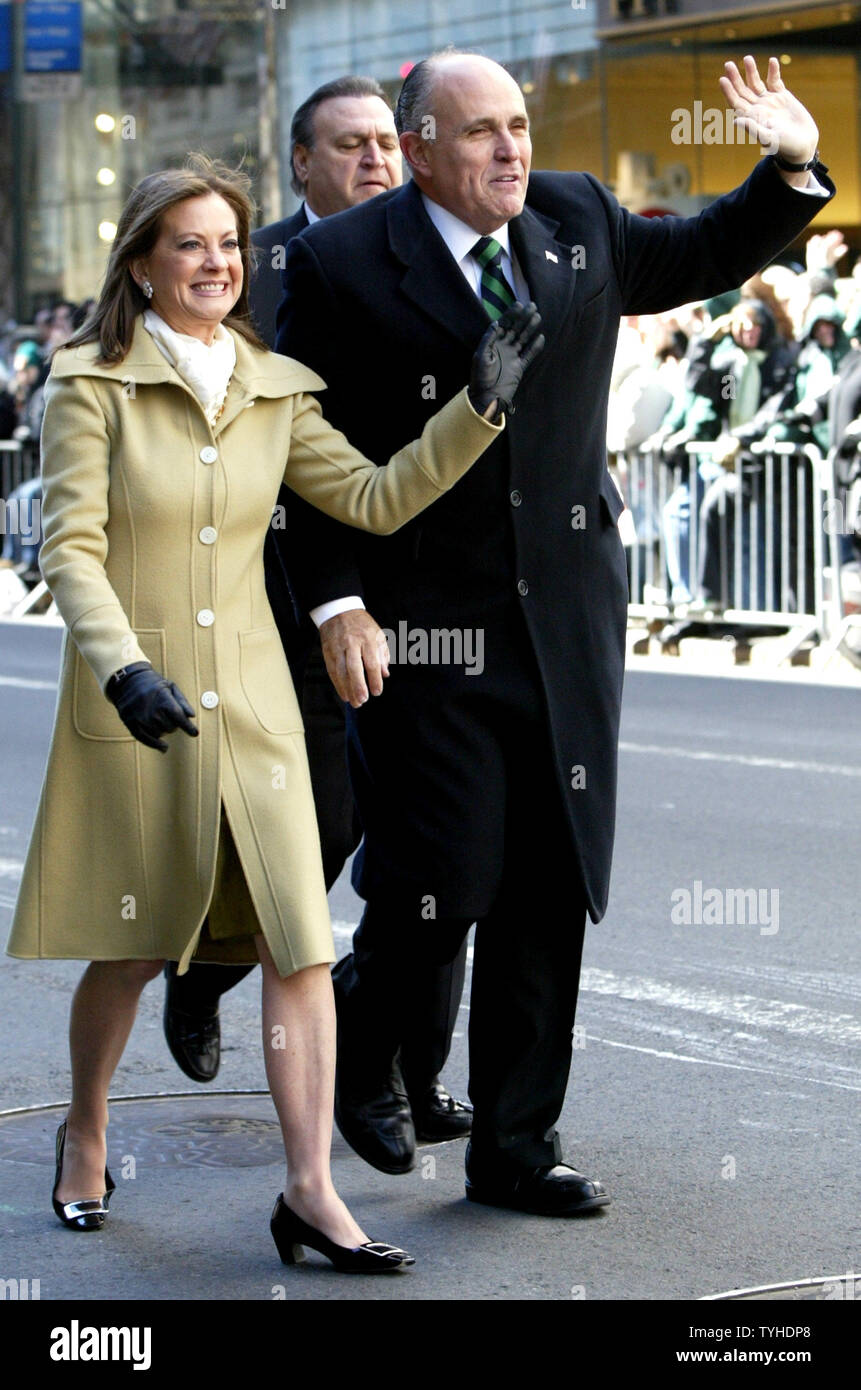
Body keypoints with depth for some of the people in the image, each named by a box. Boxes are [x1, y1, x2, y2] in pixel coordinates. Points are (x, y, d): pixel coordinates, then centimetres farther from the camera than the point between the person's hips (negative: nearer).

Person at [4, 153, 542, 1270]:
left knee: (301, 944, -6)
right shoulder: (92, 384, -5)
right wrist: (124, 667, -26)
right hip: (132, 709, -3)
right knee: (133, 950, 9)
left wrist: (478, 408, 0)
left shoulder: (276, 391, 8)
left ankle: (311, 1192, -2)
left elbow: (376, 499, 9)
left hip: (251, 703, 3)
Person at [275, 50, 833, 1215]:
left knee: (550, 897, 6)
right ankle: (356, 1030, 26)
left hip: (567, 622, 4)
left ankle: (515, 1144, 18)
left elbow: (703, 257, 26)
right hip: (424, 629, -4)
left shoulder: (577, 221, 8)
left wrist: (792, 169, 10)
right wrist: (336, 604, -12)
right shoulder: (341, 265, -5)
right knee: (445, 886, -7)